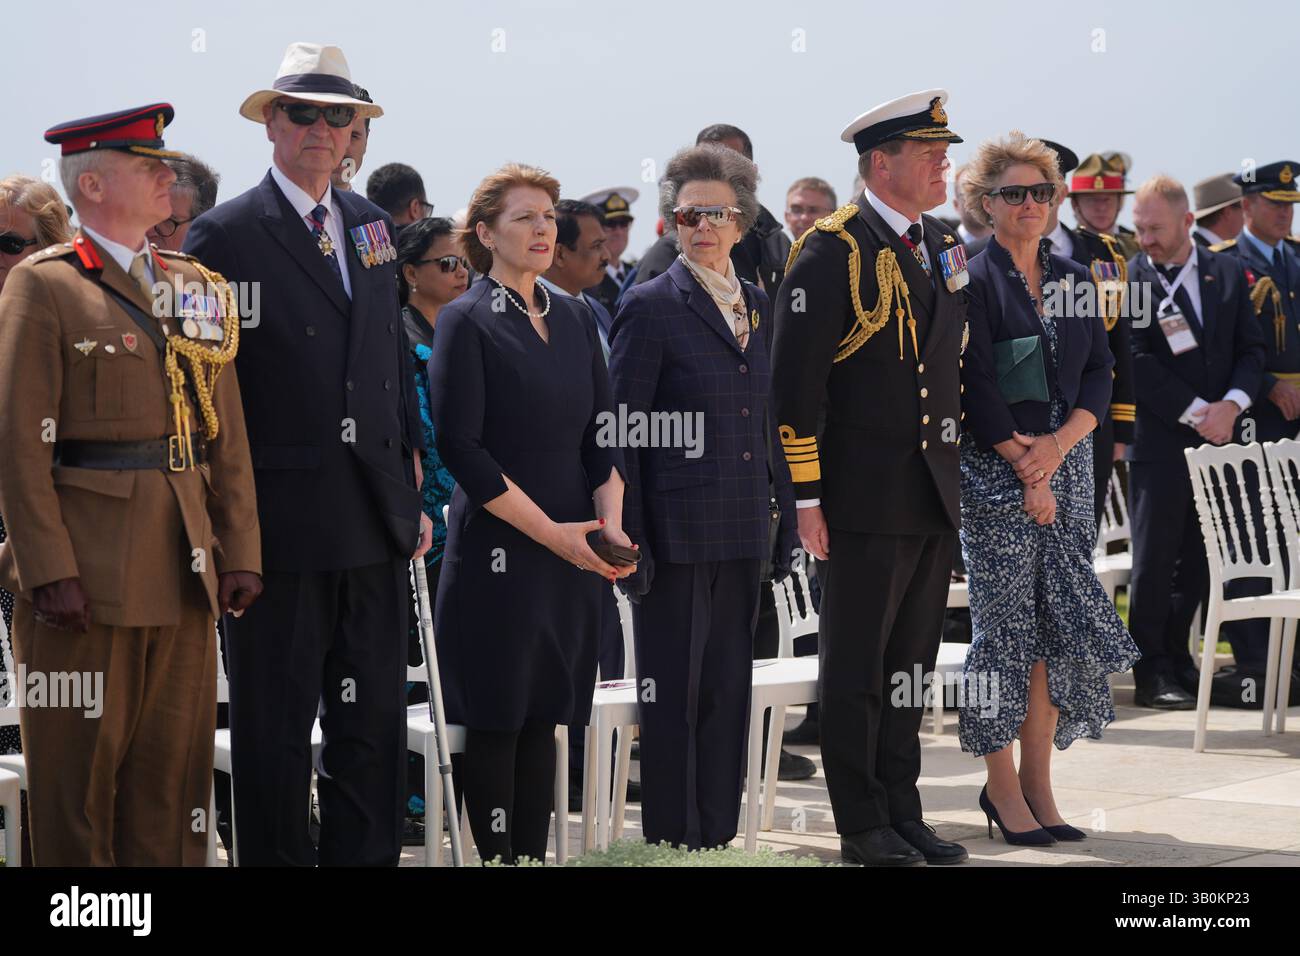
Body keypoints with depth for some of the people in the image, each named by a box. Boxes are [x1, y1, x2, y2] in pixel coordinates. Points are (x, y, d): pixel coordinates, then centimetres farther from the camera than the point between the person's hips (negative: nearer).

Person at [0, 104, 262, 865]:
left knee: (173, 771, 10)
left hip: (184, 573, 6)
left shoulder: (197, 286, 14)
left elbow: (228, 437, 13)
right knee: (80, 777, 3)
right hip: (86, 578, -6)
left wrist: (240, 551, 6)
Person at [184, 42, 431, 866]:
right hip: (282, 518, -5)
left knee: (374, 721, 10)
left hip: (376, 521, 5)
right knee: (275, 727, 4)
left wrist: (412, 491, 14)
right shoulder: (225, 235, -6)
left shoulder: (369, 224, 12)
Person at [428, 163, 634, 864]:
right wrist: (551, 532, -14)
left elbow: (601, 433, 12)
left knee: (545, 717, 8)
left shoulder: (572, 320, 13)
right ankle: (497, 858, 6)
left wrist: (610, 522, -5)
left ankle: (535, 857, 13)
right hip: (496, 553, -6)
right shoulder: (467, 321, -5)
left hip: (572, 553, 6)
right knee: (496, 720, -1)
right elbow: (462, 448, -12)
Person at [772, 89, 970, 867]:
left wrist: (962, 472, 16)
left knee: (912, 664, 13)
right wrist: (807, 496, -15)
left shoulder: (944, 246, 13)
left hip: (937, 496, 7)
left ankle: (903, 813, 22)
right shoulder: (832, 250, -11)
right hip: (867, 499, -7)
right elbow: (795, 381, -13)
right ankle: (863, 825, 11)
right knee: (858, 667, 3)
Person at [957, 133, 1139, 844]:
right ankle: (1002, 784, 3)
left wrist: (1058, 446, -8)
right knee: (1005, 624, -4)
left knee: (1060, 624, 3)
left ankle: (1037, 783, 9)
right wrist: (1024, 468, -13)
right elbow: (976, 387, -10)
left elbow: (1100, 374, 8)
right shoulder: (973, 282, -4)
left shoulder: (1073, 280, 13)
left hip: (1066, 465, 5)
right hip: (996, 470, -5)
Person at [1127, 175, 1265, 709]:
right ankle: (1152, 674, 3)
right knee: (1155, 559, -3)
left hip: (1218, 438, 4)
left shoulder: (1228, 274, 10)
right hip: (1159, 440, -4)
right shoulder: (1129, 278, -4)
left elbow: (1251, 349, 9)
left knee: (1199, 559, 8)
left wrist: (1231, 404, -9)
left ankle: (1177, 662, 19)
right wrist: (1196, 412, -15)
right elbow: (1138, 363, -10)